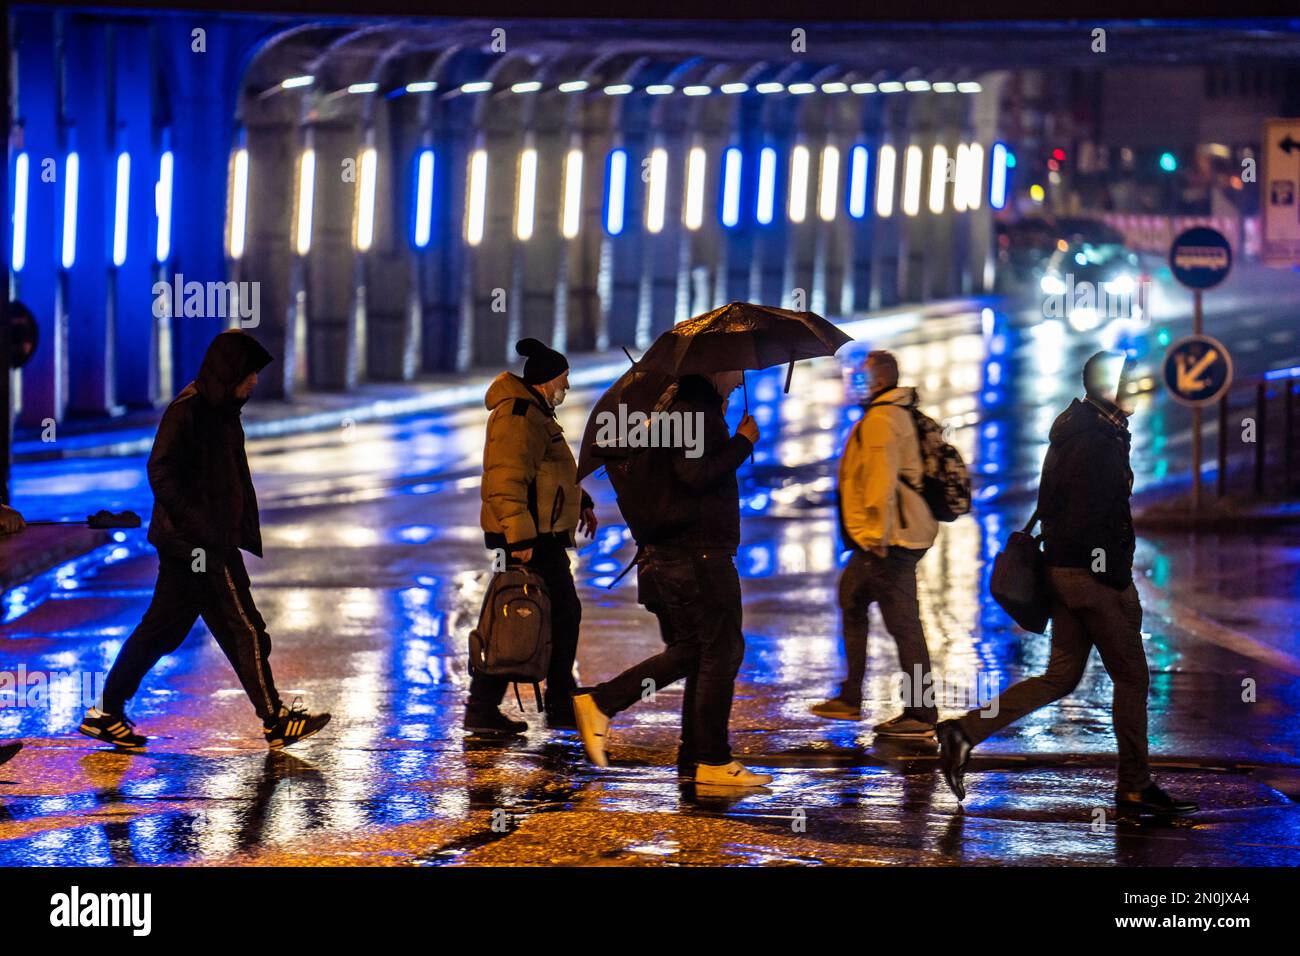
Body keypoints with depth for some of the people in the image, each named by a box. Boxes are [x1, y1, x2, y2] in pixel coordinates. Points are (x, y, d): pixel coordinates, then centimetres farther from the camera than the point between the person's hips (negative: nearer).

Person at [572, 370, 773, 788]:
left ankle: (599, 702, 10)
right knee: (721, 651, -4)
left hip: (671, 555, 10)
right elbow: (696, 475, -24)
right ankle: (712, 761, 0)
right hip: (698, 554, -10)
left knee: (688, 651, 14)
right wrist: (743, 442, -16)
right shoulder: (696, 412, -14)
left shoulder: (684, 410, 19)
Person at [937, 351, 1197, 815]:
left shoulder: (1068, 437, 14)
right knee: (1131, 678, 2)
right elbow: (1091, 524, -23)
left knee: (1061, 676, 12)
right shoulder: (1096, 444, -18)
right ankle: (1134, 787, 9)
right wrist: (1121, 586, -18)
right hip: (1093, 574, -10)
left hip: (1063, 569, 10)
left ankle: (965, 732, 3)